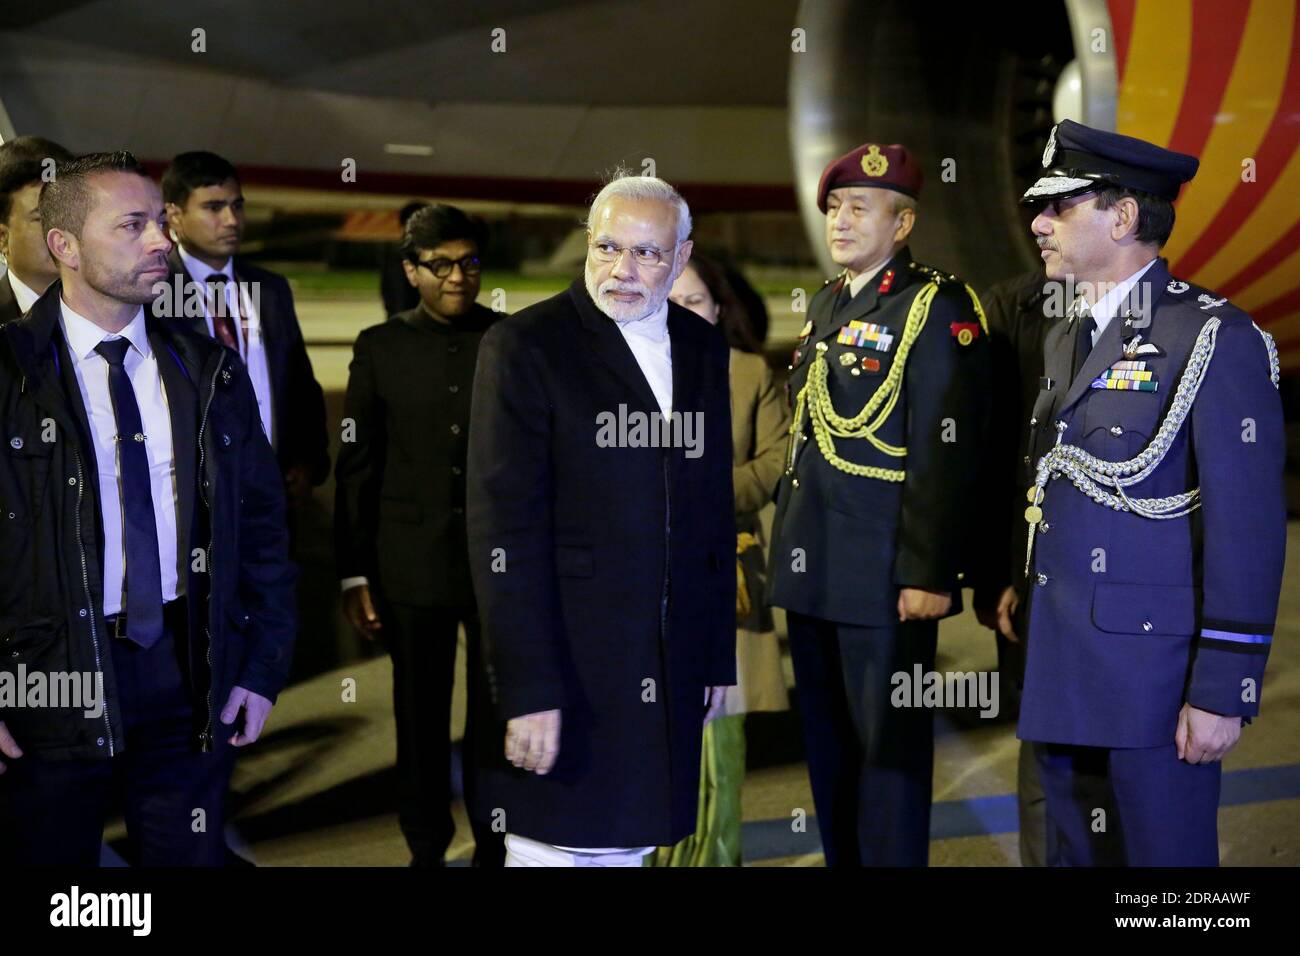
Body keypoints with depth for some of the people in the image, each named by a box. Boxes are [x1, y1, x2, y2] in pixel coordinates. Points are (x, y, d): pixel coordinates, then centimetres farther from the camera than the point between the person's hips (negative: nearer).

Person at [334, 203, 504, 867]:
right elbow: (356, 468, 3)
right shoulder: (380, 348, 3)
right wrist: (353, 574, 0)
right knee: (420, 722, 9)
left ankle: (494, 848, 21)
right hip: (414, 564, 0)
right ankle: (426, 849, 23)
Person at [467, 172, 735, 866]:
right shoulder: (523, 346, -7)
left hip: (670, 671, 5)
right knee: (557, 847, 1)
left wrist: (721, 654, 13)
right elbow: (504, 529, -12)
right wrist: (528, 690, -17)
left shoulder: (703, 349, 10)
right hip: (564, 660, -5)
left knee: (628, 845, 12)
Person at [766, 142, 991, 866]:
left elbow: (949, 454, -16)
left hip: (884, 578, -8)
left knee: (889, 747, 2)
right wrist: (788, 549, 18)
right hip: (814, 574, 8)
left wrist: (929, 575, -19)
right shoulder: (826, 306, 15)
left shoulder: (938, 308, -10)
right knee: (828, 745, 16)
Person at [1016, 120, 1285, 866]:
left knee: (1165, 854, 3)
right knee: (1075, 852, 16)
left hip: (1153, 669, -7)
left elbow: (1249, 528, -15)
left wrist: (1223, 692, -17)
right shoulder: (1065, 339, 14)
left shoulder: (1217, 339, -11)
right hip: (1060, 668, 8)